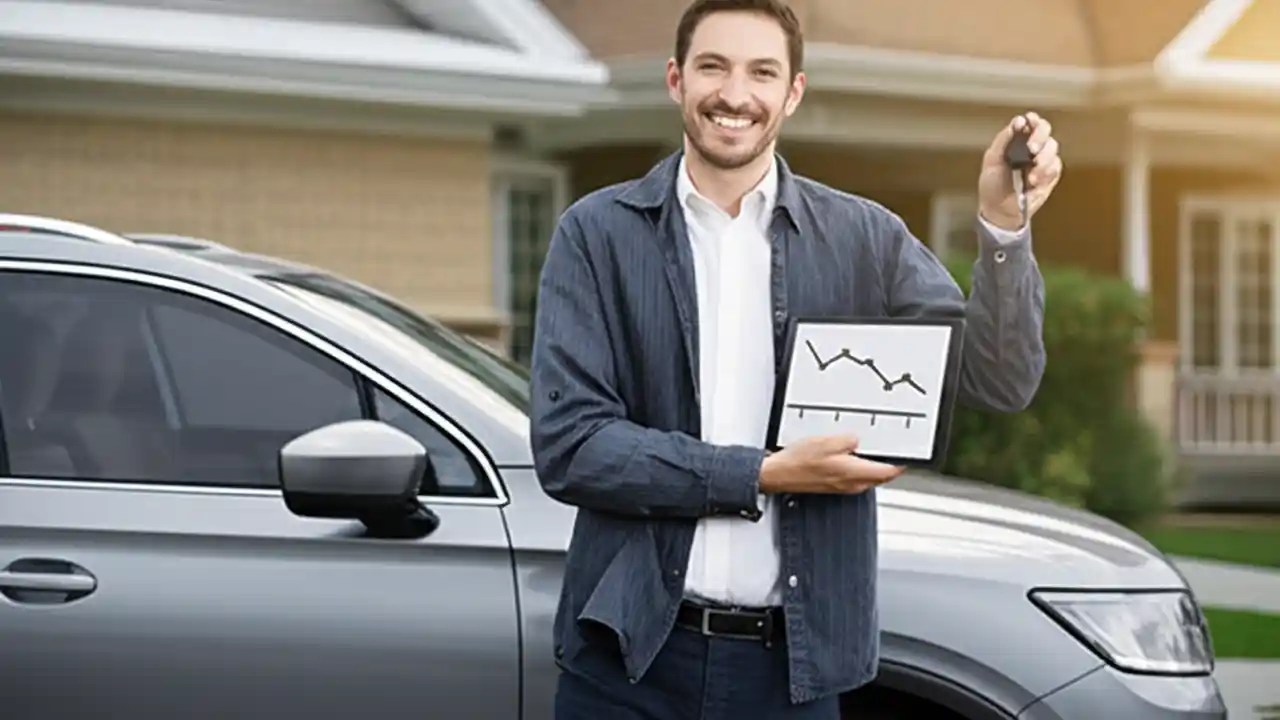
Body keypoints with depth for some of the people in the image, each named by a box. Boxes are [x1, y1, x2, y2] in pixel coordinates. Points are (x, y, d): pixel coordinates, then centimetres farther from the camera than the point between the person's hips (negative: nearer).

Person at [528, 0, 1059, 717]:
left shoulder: (865, 239, 3)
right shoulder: (599, 233, 0)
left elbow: (1002, 381, -4)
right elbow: (568, 445, -7)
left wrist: (1005, 222, -19)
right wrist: (764, 475, -14)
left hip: (791, 661, 1)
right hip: (634, 655, -1)